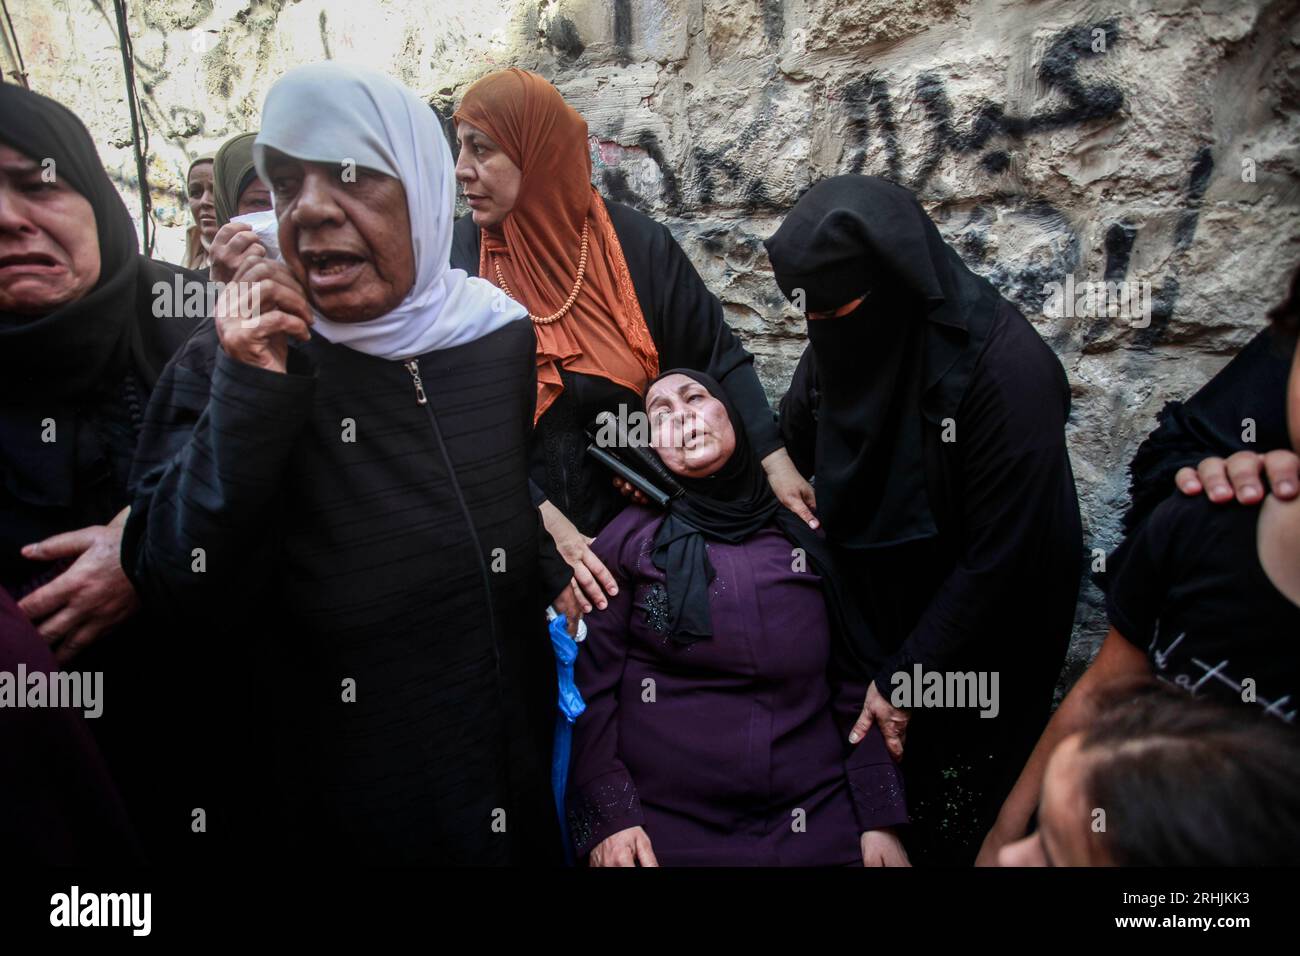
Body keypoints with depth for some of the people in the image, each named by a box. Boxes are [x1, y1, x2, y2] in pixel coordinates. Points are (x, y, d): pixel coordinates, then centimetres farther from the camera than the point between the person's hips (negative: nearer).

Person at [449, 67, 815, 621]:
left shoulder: (636, 245, -10)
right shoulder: (457, 258, -9)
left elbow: (717, 353, -4)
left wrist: (774, 459, -16)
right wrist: (547, 522, -22)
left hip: (637, 514, 0)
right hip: (515, 535, 0)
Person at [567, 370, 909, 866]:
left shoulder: (806, 531, 5)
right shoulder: (630, 538, -1)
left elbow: (855, 685, 5)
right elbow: (591, 685, -2)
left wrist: (881, 818, -1)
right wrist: (609, 817, -11)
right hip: (663, 824, -2)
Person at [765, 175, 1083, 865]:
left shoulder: (1007, 367, -26)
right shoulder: (836, 348, -7)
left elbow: (1000, 553, -24)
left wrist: (907, 677, -20)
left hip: (977, 658, -5)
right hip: (875, 631, 5)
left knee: (961, 832, 13)